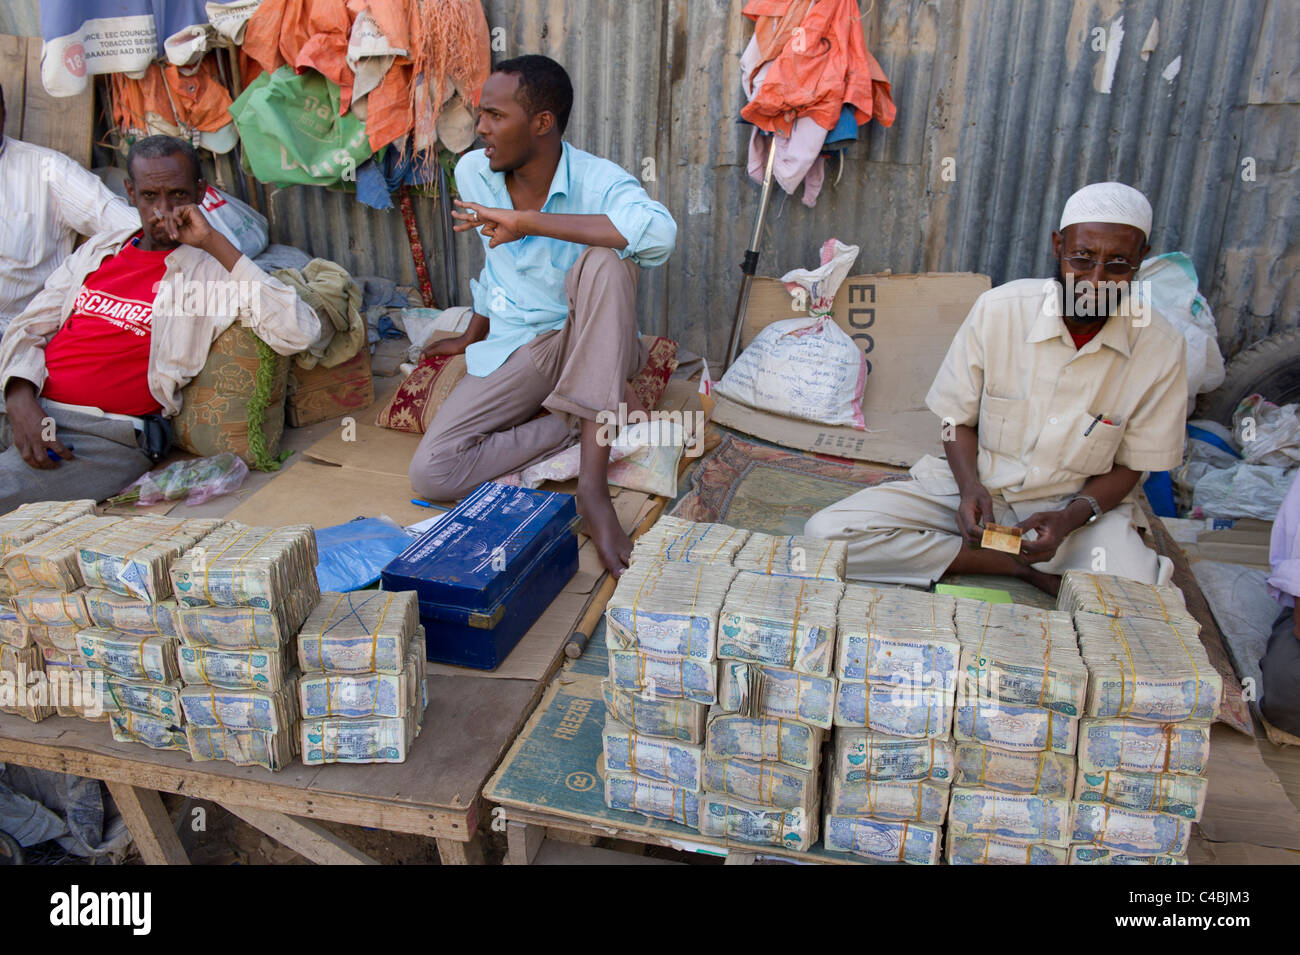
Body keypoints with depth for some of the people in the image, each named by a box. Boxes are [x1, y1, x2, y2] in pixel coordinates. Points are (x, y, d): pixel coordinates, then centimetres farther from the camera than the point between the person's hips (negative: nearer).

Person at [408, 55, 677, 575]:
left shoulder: (598, 181, -17)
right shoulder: (472, 172, 0)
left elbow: (659, 231, -41)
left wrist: (525, 221, -35)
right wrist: (472, 336, 34)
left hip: (585, 341, -4)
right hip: (515, 351, 4)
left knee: (604, 260, -37)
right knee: (430, 474, -17)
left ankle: (592, 485, -39)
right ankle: (602, 417, -9)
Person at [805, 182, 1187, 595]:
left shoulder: (1161, 348, -11)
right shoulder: (997, 309, -12)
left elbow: (1131, 465, -1)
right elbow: (959, 418, 0)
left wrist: (1070, 518, -20)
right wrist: (970, 488, -20)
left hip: (1082, 504, -1)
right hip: (980, 487, 2)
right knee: (826, 533, -22)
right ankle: (1022, 567, -12)